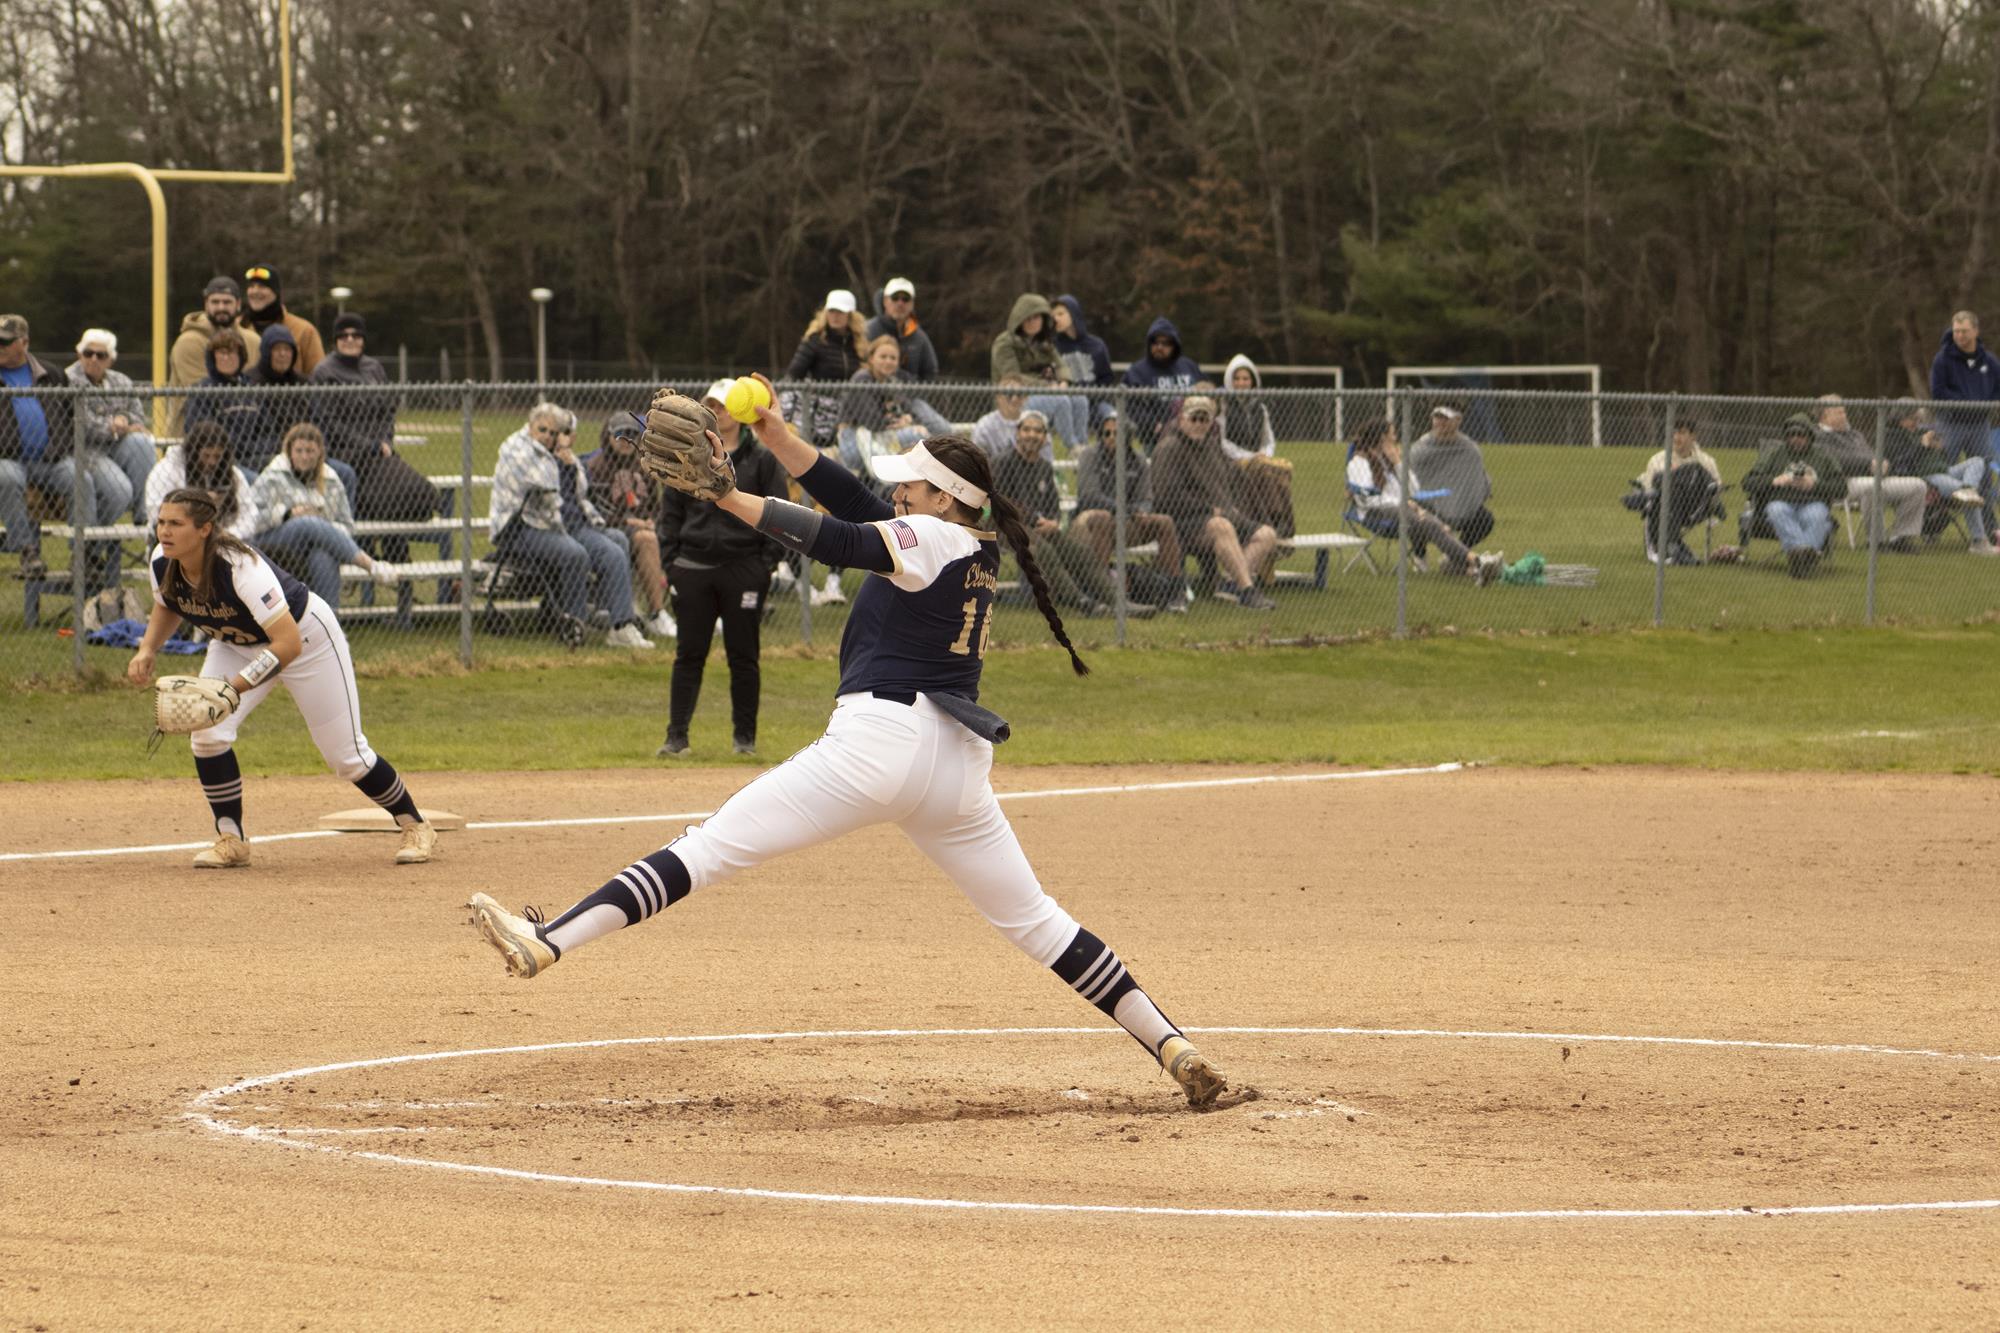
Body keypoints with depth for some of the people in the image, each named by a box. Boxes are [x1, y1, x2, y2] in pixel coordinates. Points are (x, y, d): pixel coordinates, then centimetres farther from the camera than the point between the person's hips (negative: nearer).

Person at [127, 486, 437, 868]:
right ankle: (230, 841, -2)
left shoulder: (240, 568, -39)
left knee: (346, 755, 0)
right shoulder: (162, 564, -19)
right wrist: (147, 650, -13)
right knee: (207, 734, -17)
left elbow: (289, 644, -42)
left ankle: (416, 827, 22)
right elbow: (167, 607, 6)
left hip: (306, 636, -6)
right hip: (237, 645, 6)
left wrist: (233, 687, -48)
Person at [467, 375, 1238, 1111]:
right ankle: (1170, 1045, 7)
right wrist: (780, 440, 15)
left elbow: (837, 541, -17)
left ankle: (547, 943, -19)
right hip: (961, 765, 8)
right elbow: (862, 510, 21)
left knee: (712, 846, -11)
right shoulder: (977, 554, 20)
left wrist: (726, 496, -17)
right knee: (1033, 920, 15)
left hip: (881, 737, -8)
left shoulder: (929, 538, -3)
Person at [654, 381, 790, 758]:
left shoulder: (762, 460, 1)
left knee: (744, 655, 4)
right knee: (688, 655, 2)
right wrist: (671, 559, 2)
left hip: (744, 568, -2)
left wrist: (766, 563, -7)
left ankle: (744, 737, 13)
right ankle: (677, 736, 4)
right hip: (694, 568, 2)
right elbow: (670, 511, 11)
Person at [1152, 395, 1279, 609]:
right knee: (1221, 526, -39)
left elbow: (1235, 479, 32)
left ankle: (1230, 581, -32)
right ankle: (1247, 590, -47)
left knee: (1266, 534, -13)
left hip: (1226, 516, 8)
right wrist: (1210, 510, -13)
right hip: (1184, 522, -8)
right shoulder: (1169, 448, -4)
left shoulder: (1212, 445, 22)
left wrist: (1234, 509, 11)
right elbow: (1167, 495, -15)